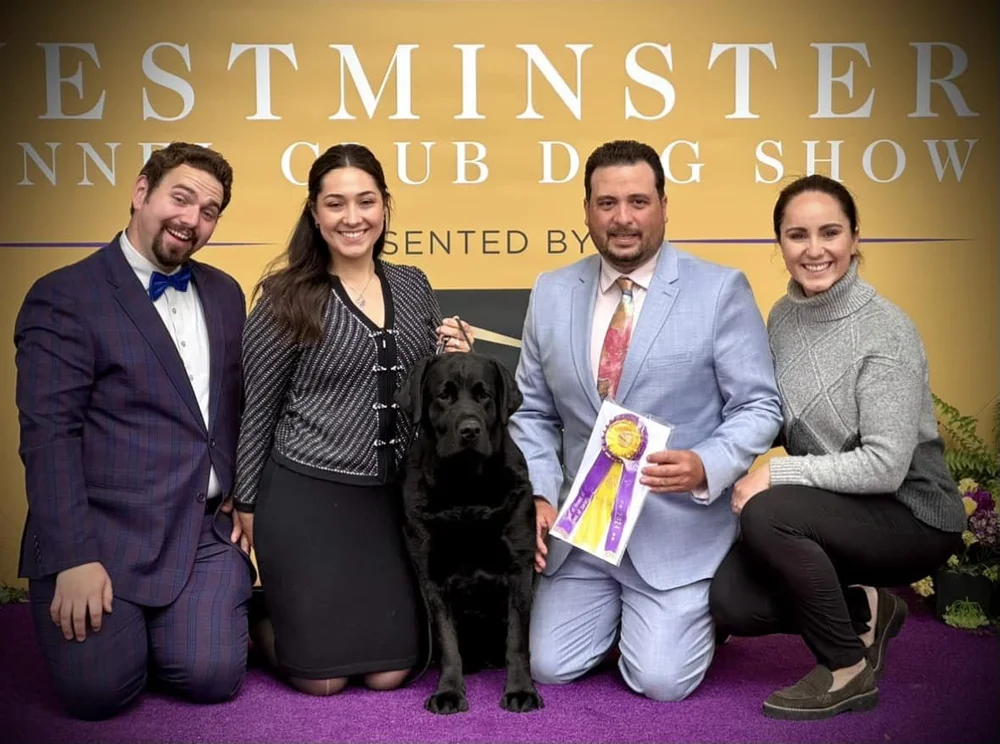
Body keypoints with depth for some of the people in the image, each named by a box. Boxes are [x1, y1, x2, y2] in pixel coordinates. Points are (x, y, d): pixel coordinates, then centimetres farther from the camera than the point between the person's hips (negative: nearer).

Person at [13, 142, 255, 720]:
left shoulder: (226, 294, 13)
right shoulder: (63, 297, -5)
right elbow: (49, 434, -12)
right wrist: (74, 556, -19)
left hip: (207, 532, 4)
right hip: (103, 535, -3)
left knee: (212, 676, -14)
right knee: (99, 689, -15)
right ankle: (119, 624, 18)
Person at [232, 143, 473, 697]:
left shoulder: (413, 286, 7)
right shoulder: (287, 298, -8)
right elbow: (255, 411, -2)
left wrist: (455, 363, -5)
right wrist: (247, 506, 1)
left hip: (394, 497, 5)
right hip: (306, 496, -4)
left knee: (388, 674, 4)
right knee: (322, 677, 0)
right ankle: (258, 621, 30)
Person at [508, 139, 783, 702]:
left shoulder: (721, 291, -7)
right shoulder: (552, 294, 5)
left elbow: (759, 408, -7)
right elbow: (534, 413, 9)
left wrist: (705, 467, -24)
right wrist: (540, 495, -5)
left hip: (679, 527, -3)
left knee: (661, 681, -8)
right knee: (551, 668, 0)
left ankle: (699, 608, 25)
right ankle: (618, 609, 30)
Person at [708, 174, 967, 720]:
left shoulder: (886, 331, -21)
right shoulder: (782, 316, 0)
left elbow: (884, 466, -25)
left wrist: (776, 474, -23)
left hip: (911, 515, -6)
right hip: (837, 509, 6)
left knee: (767, 513, -30)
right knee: (730, 601, -13)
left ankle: (850, 670, -10)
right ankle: (863, 611, 13)